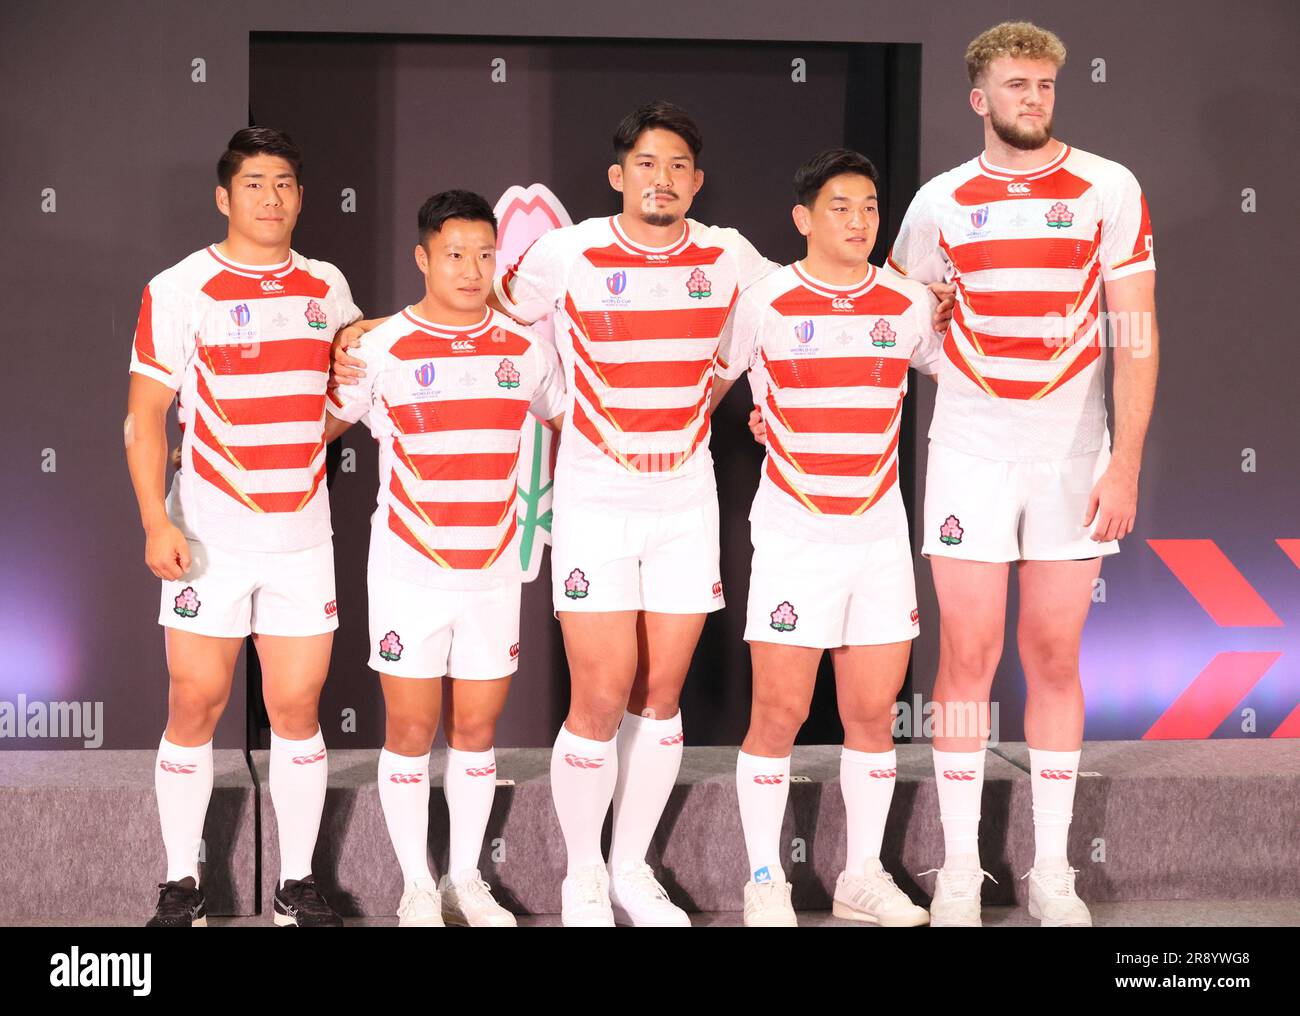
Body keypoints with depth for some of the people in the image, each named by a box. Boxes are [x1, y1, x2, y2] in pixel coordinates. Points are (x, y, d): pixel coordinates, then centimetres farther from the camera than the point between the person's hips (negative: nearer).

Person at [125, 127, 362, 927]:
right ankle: (182, 885, 14)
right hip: (209, 539, -3)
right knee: (196, 706, 1)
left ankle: (299, 883, 17)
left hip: (303, 538, 3)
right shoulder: (180, 290, -3)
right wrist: (157, 523, -14)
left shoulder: (327, 286, 9)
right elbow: (145, 418, -5)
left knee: (298, 708, 4)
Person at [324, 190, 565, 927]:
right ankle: (417, 887, 16)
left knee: (477, 730, 9)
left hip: (495, 573, 3)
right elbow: (317, 427, 6)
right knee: (412, 731, 3)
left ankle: (467, 880, 22)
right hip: (409, 571, -2)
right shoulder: (382, 349, -4)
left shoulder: (526, 350, 3)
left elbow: (572, 422, 17)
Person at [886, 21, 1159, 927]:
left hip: (1072, 454, 0)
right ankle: (960, 868, 9)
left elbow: (1137, 333, -4)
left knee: (1055, 658, 5)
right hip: (969, 452, 1)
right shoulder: (941, 202, 4)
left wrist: (1126, 461, -11)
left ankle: (1052, 870, 15)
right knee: (969, 656, 0)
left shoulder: (1109, 189, 0)